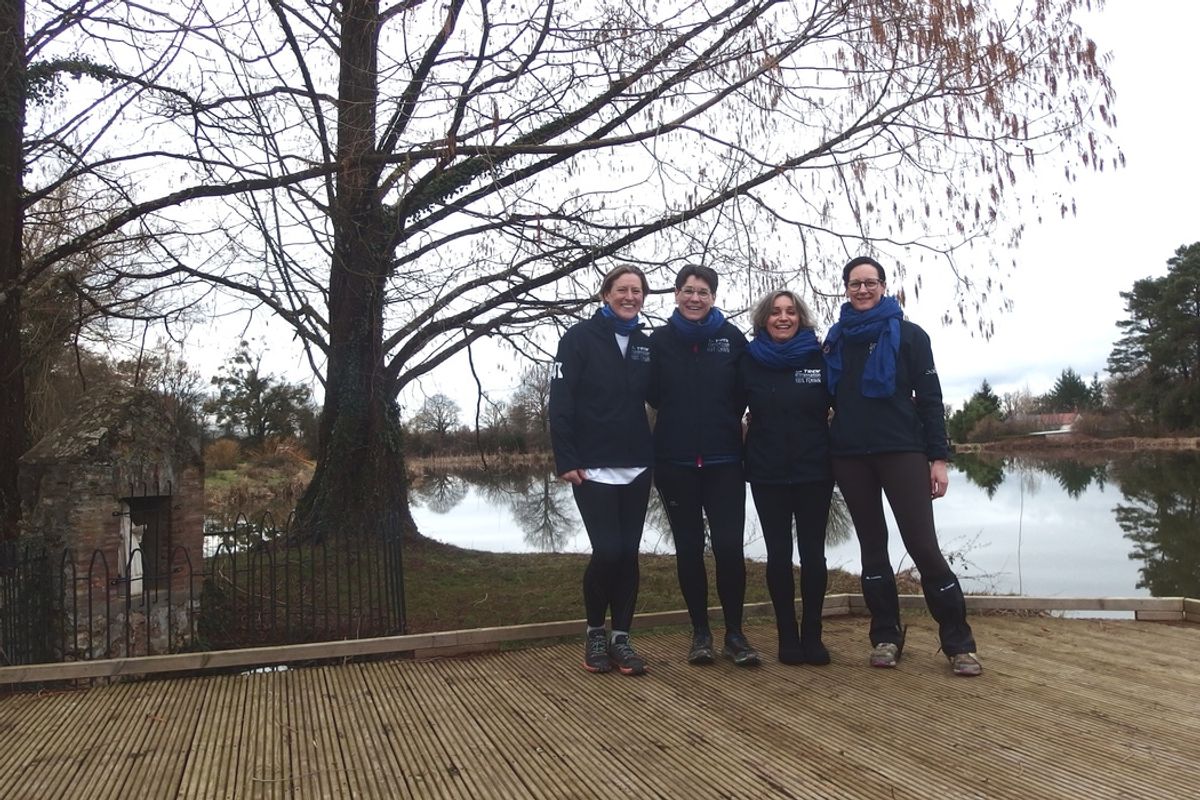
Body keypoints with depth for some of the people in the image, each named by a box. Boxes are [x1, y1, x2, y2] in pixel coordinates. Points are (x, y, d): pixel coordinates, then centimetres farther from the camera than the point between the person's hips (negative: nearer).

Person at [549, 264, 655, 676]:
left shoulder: (645, 345, 11)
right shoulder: (580, 338, -3)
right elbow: (560, 403, -8)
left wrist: (657, 455, 7)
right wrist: (566, 460, -14)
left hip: (636, 468, 5)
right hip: (593, 468, -4)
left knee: (629, 553, 5)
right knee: (607, 552, -9)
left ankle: (621, 637, 17)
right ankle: (595, 634, 13)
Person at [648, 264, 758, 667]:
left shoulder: (732, 338, 0)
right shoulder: (660, 340, 2)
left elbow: (746, 392, 6)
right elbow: (652, 393, 7)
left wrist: (724, 421, 1)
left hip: (724, 460, -1)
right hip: (675, 461, 1)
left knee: (729, 546, -5)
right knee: (689, 548, 8)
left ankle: (735, 633, 11)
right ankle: (700, 631, 20)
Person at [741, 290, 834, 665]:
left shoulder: (819, 357, 0)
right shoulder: (750, 361, 2)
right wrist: (750, 440, 2)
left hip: (814, 470, 0)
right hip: (767, 472, 1)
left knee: (813, 553, 3)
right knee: (778, 553, 4)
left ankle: (812, 635, 14)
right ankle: (787, 635, 14)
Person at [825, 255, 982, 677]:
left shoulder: (909, 335, 3)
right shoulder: (836, 339, 12)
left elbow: (930, 398, 0)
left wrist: (938, 458, -7)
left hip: (902, 451, -3)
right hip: (850, 455, 3)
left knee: (923, 544, -9)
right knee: (872, 546, 8)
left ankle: (959, 642, 1)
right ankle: (886, 637, 16)